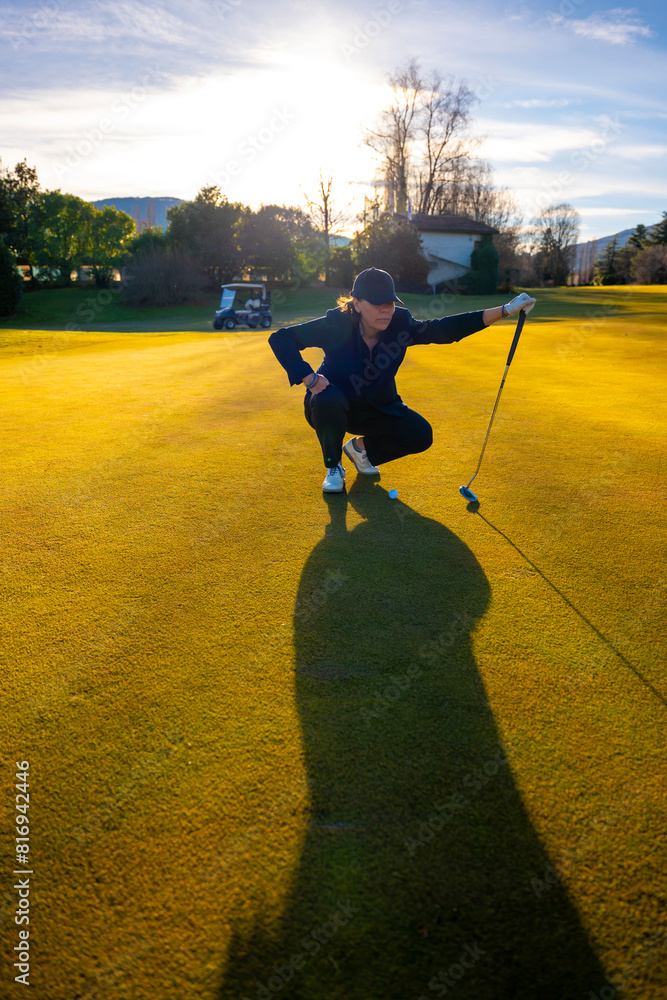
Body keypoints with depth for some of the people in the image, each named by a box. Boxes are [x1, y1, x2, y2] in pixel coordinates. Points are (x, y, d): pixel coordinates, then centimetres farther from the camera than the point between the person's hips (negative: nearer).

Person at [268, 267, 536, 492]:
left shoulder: (400, 326, -15)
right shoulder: (337, 325, -24)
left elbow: (446, 328, -19)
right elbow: (280, 339, -22)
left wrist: (505, 310, -25)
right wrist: (309, 379, -31)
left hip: (377, 408, 4)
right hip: (334, 406, -3)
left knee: (420, 435, -15)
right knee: (328, 400, -38)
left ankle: (361, 447, 14)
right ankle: (333, 468, -9)